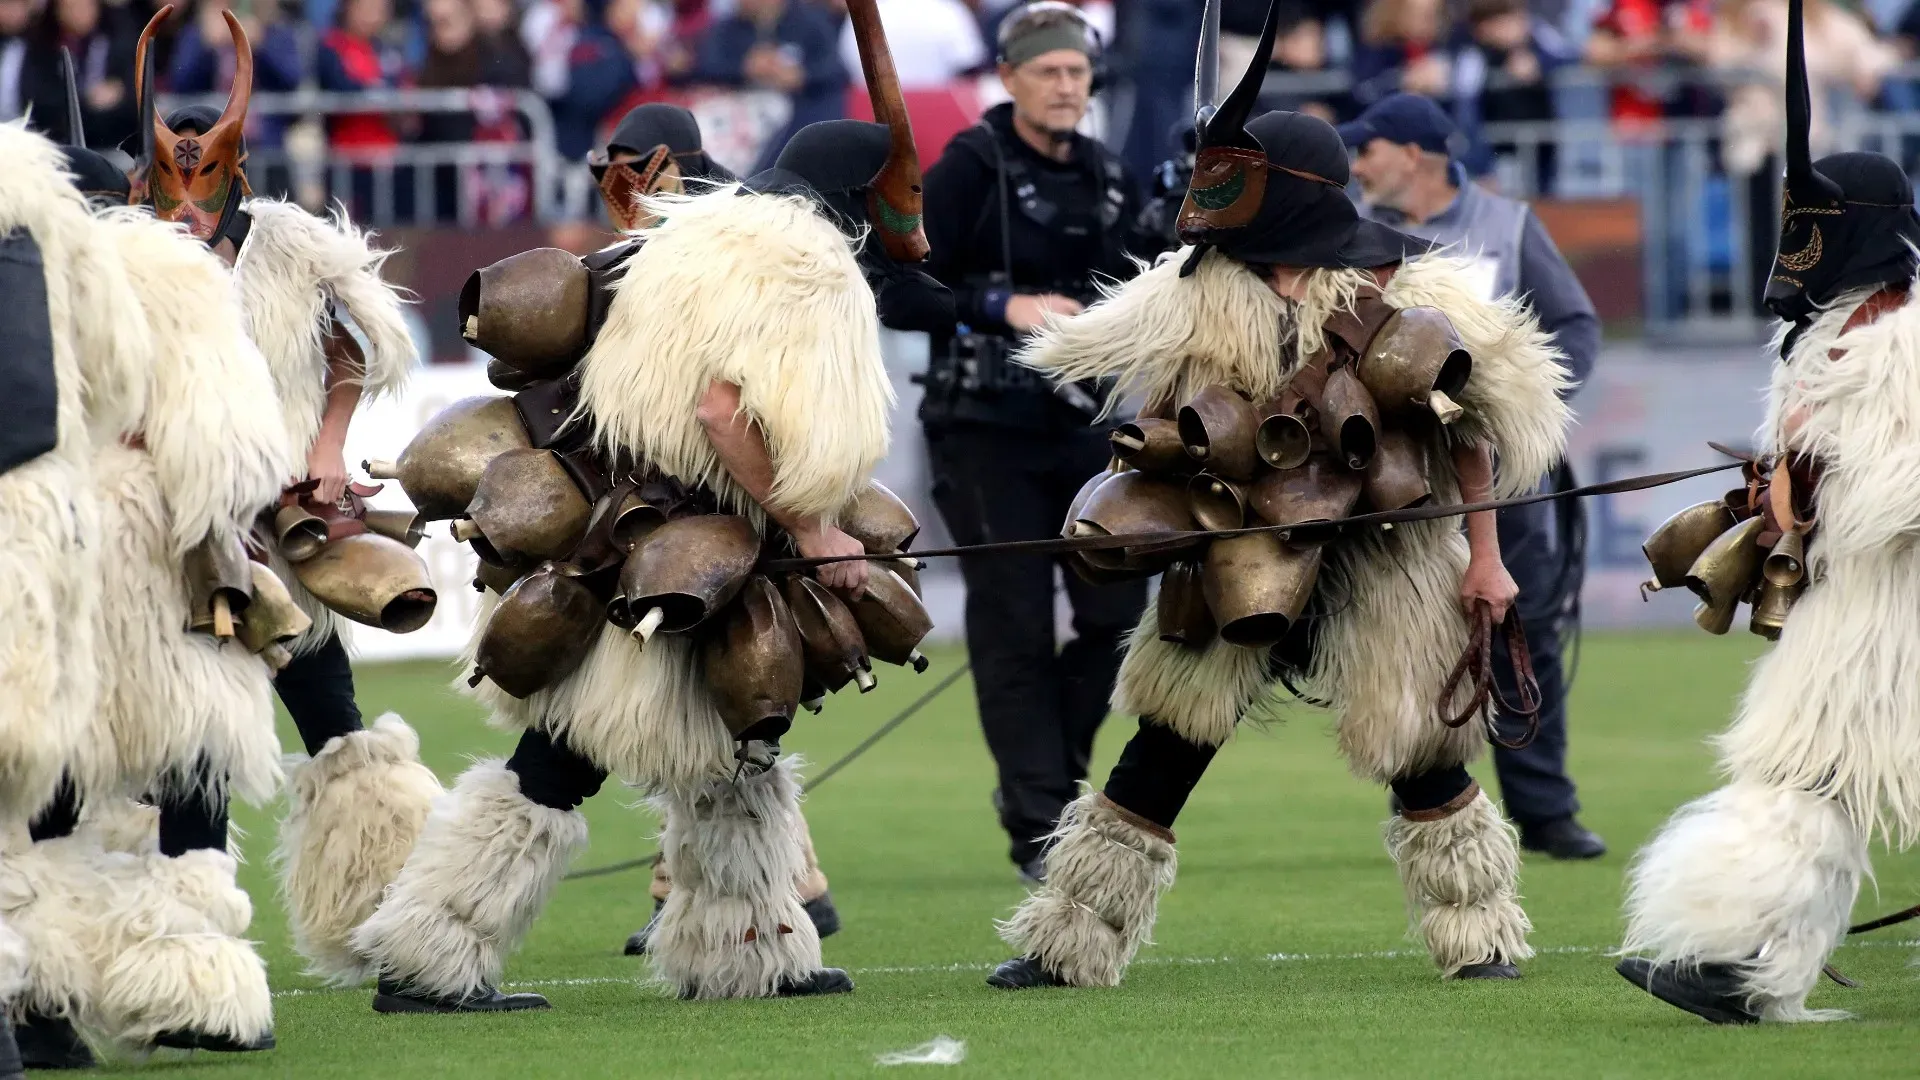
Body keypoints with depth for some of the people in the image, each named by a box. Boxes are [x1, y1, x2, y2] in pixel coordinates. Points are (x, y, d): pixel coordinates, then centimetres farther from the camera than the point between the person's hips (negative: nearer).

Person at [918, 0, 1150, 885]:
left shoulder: (1108, 179, 11)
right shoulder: (970, 168, -7)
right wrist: (1002, 306, -21)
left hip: (1083, 424, 6)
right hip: (986, 427, -6)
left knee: (1117, 608, 2)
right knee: (1015, 627, -5)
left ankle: (1050, 777, 23)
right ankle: (1037, 829, -1)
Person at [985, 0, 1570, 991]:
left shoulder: (1404, 295, -9)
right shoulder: (1201, 294, -1)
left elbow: (1470, 425, -2)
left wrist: (1484, 556, -3)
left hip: (1382, 564, -2)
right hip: (1242, 564, 2)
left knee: (1424, 759, 3)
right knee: (1160, 758, 1)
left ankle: (1480, 938, 21)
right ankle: (1071, 944, 8)